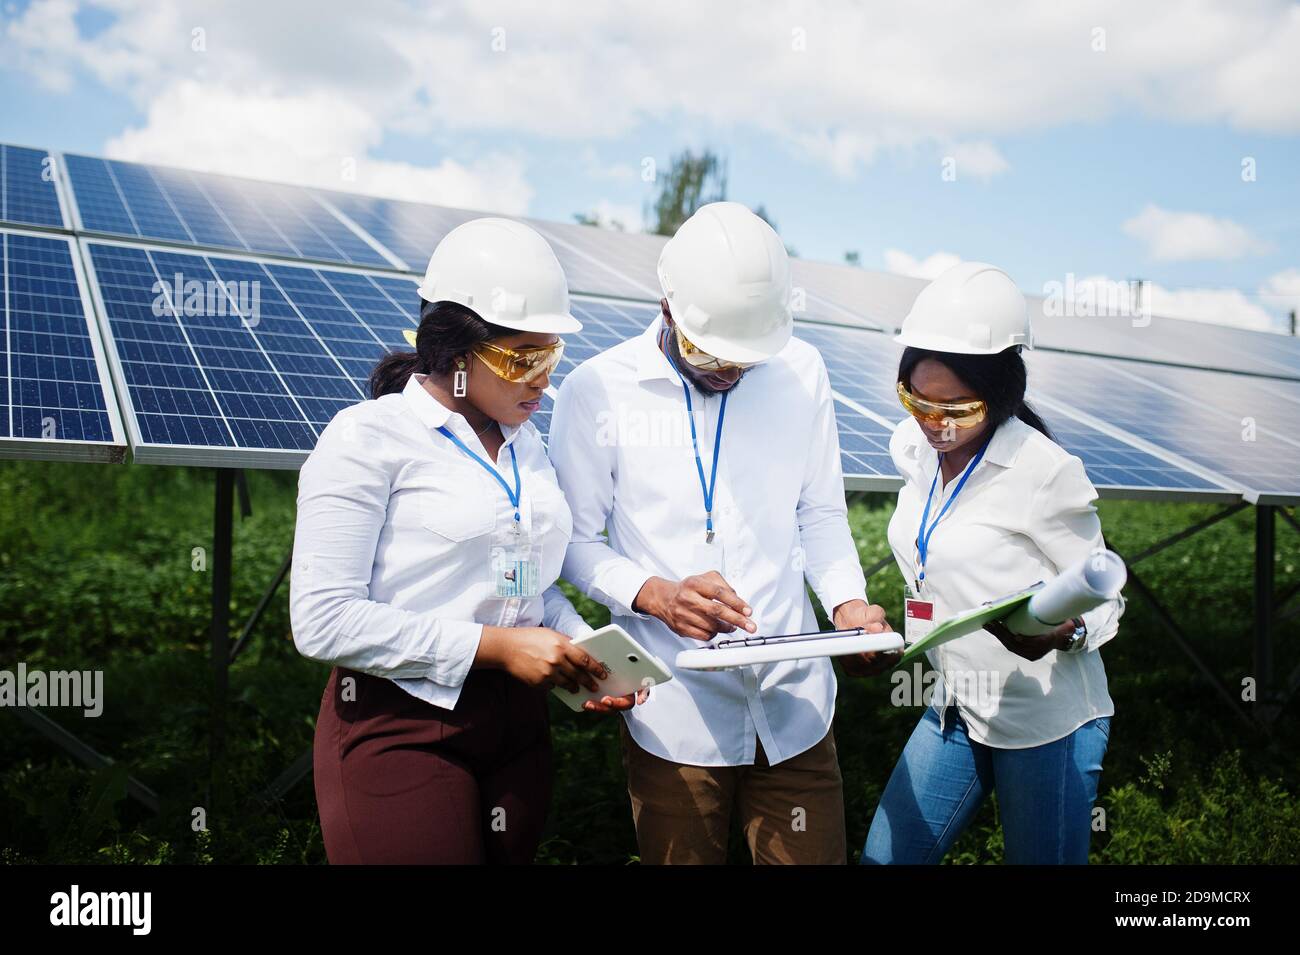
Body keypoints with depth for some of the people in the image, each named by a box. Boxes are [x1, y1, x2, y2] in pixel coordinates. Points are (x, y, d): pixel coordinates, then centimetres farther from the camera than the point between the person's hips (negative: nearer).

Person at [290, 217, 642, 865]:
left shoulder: (524, 444, 10)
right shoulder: (368, 437, -11)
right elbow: (322, 619, -18)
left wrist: (585, 653, -2)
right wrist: (495, 646, -20)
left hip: (517, 726, 7)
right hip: (399, 732, -6)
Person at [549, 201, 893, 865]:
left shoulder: (801, 371, 2)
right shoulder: (597, 390, -8)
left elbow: (821, 515, 9)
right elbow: (577, 541, -3)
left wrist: (848, 602, -9)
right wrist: (658, 595, -20)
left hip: (795, 702, 3)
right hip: (673, 713, -2)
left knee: (816, 854, 11)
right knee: (682, 856, 13)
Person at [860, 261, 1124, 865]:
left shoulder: (1044, 471, -19)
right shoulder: (912, 449, 0)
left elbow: (1103, 599, -12)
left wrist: (1059, 633, -31)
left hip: (1046, 724, -6)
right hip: (954, 710, 7)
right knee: (883, 856, 10)